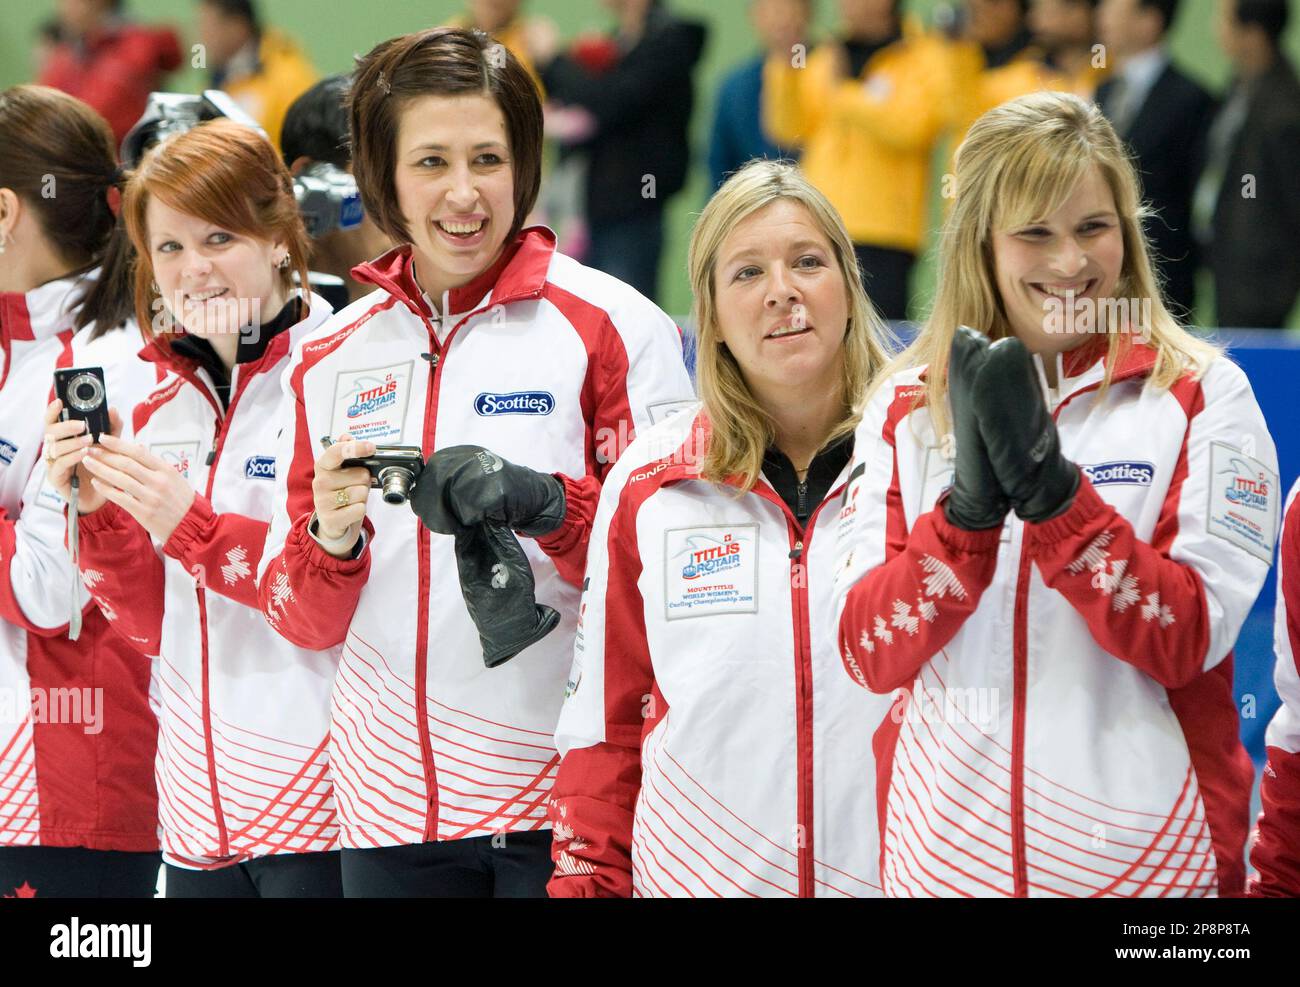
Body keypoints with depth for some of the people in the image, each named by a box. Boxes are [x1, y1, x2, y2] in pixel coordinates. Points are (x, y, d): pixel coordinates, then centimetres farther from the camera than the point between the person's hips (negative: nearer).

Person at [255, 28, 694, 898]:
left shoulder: (611, 326, -3)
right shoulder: (333, 359, 9)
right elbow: (302, 622, 11)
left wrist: (548, 505, -22)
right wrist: (329, 539, -10)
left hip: (570, 798, -4)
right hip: (393, 806, 4)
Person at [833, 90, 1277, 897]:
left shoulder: (1202, 394, -2)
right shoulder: (905, 408, 5)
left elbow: (1187, 641, -12)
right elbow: (869, 656, -4)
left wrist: (1048, 486, -22)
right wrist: (970, 507, -18)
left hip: (1145, 853, -2)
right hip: (944, 851, 2)